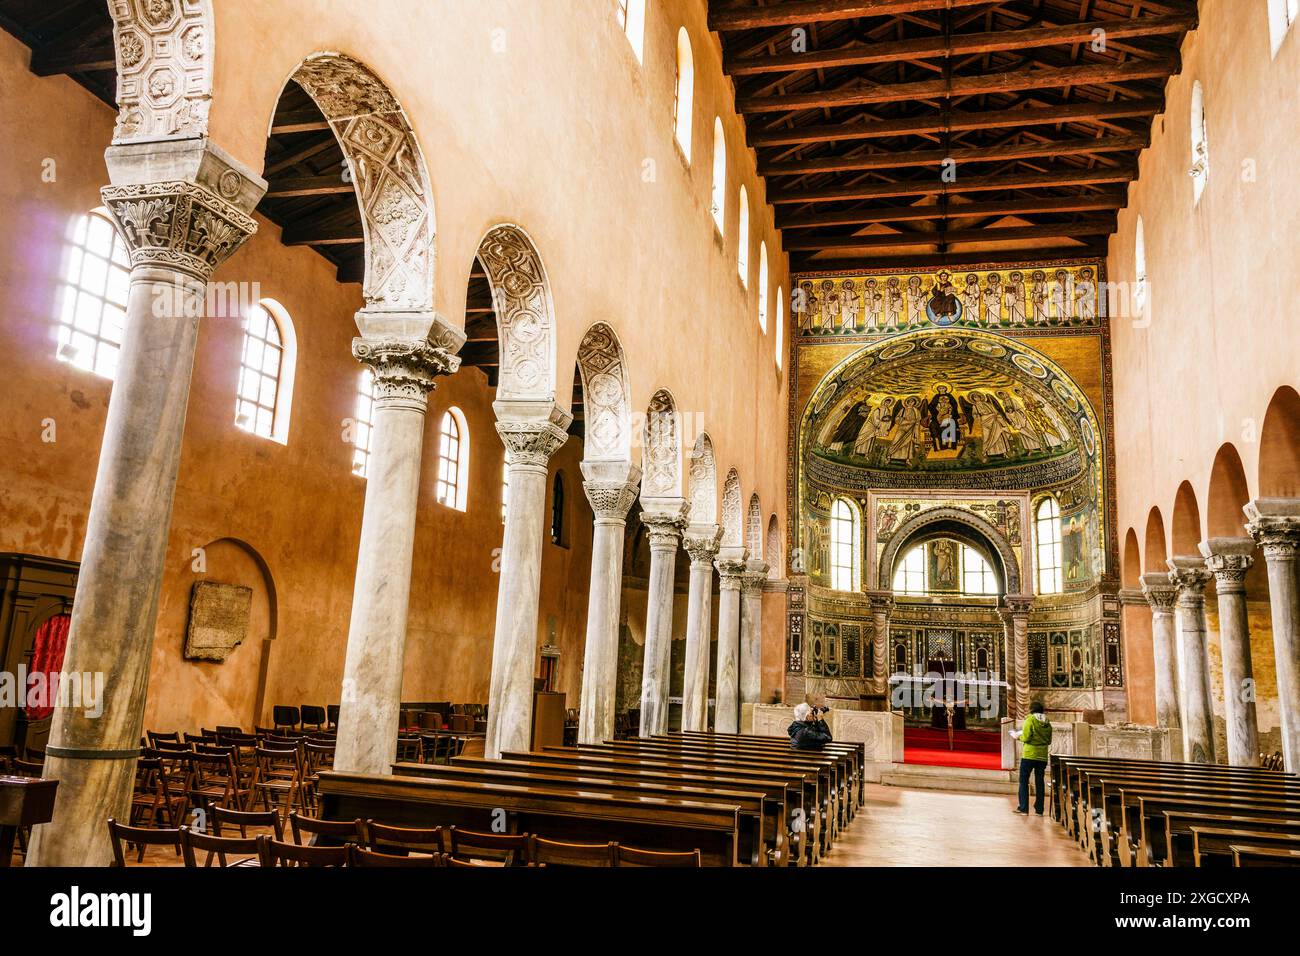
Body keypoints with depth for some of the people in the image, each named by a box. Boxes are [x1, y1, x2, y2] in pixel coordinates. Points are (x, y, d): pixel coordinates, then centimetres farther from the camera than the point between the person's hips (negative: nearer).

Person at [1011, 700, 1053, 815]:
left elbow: (1026, 738, -15)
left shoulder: (1030, 720, -10)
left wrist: (1018, 736, 3)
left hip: (1029, 755, -5)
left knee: (1024, 781, 4)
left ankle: (1023, 808, 2)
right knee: (1039, 782, 11)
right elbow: (1049, 741, 9)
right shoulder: (1047, 723, 5)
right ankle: (1039, 809, 14)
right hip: (1042, 756, 5)